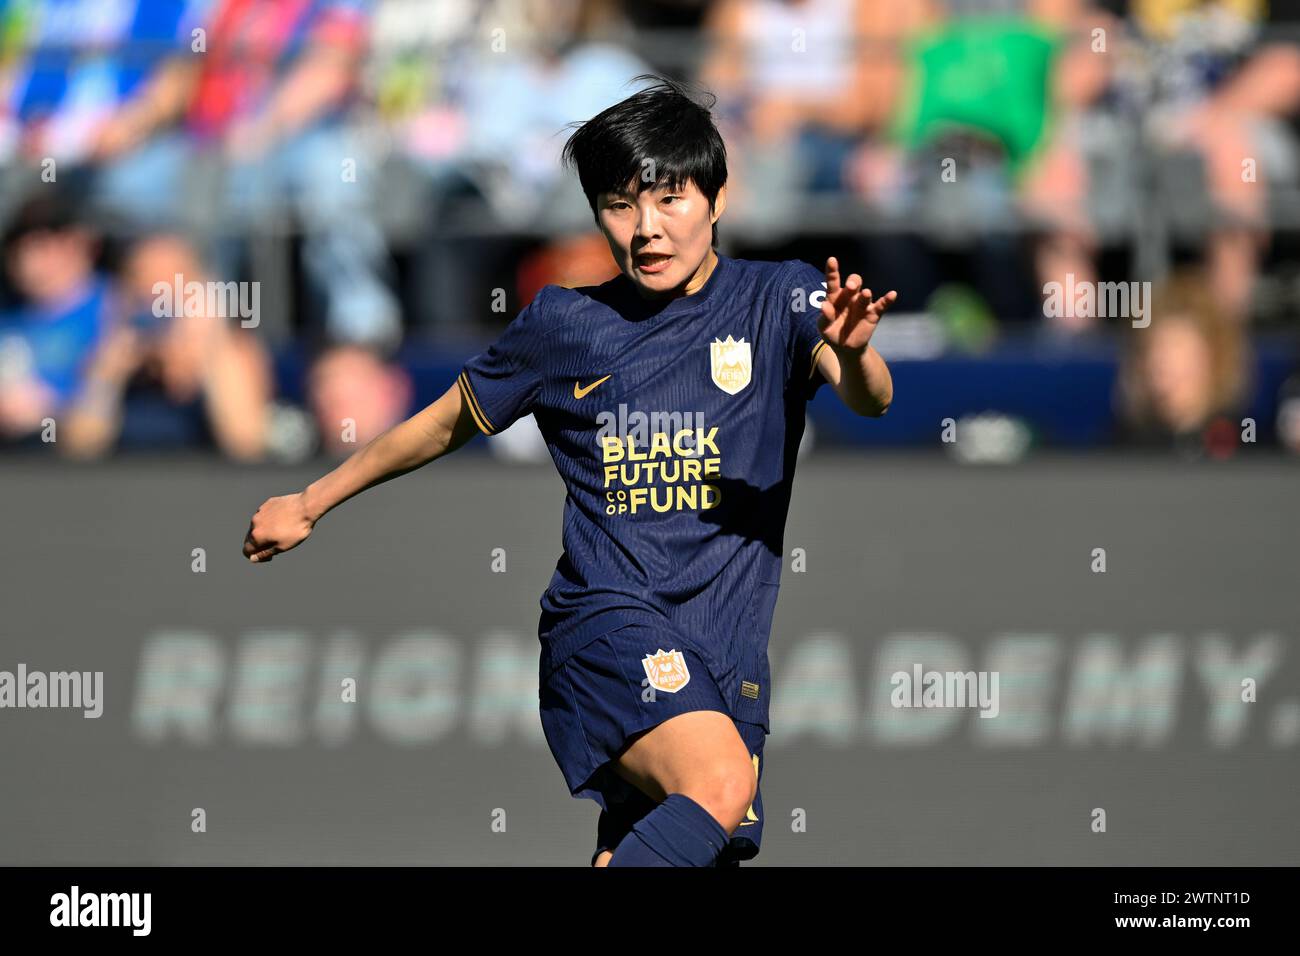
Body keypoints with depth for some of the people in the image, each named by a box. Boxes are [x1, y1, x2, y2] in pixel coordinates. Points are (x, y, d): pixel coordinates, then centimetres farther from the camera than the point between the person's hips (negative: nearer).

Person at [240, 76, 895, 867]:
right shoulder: (564, 327, 7)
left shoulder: (777, 301, 5)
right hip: (607, 617, -2)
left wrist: (852, 352, -38)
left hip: (729, 652, 2)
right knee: (718, 782, -31)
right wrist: (311, 503, 31)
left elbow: (870, 399, -14)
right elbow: (448, 422, 22)